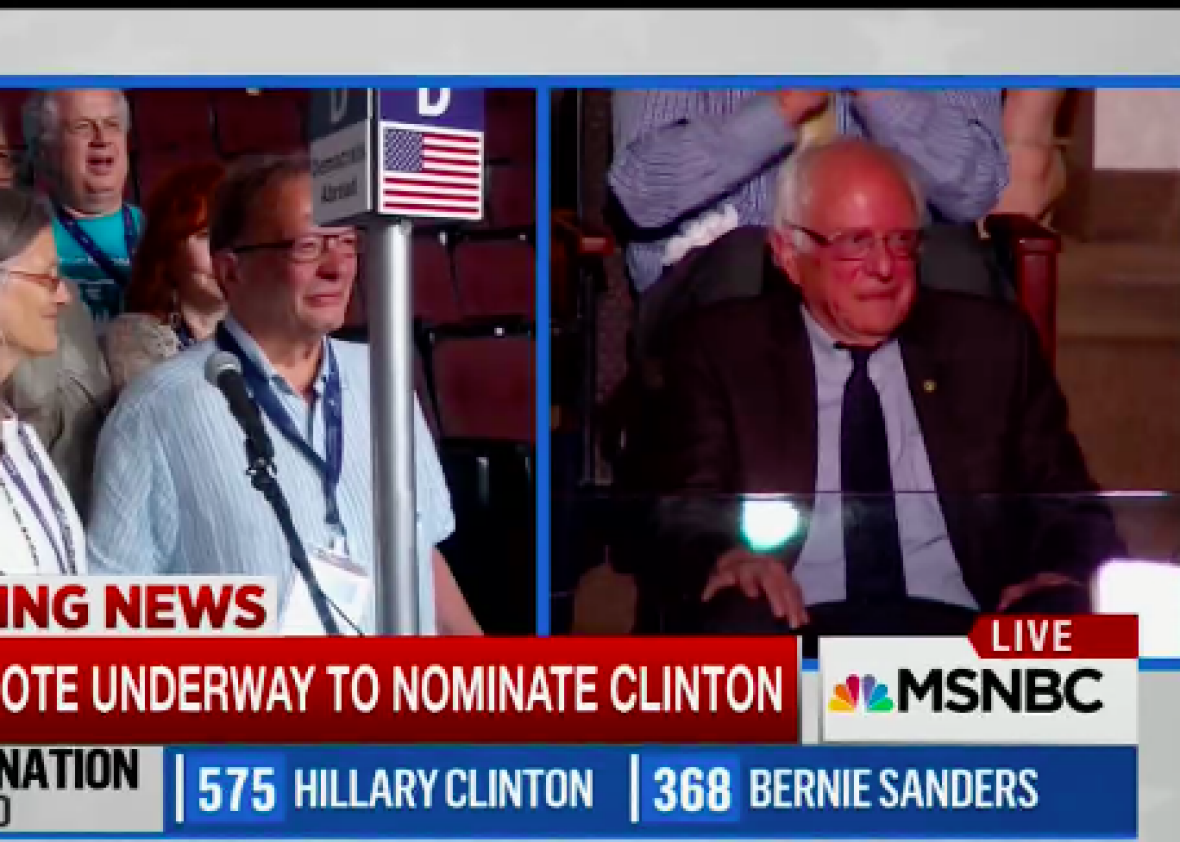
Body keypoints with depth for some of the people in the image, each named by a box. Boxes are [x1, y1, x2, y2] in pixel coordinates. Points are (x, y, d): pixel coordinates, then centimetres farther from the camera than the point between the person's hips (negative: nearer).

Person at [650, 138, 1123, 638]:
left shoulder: (993, 342, 19)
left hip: (961, 626, 2)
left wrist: (1063, 577, -6)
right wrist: (728, 556, -21)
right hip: (798, 625, -1)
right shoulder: (720, 352, 13)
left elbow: (1069, 506, 18)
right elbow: (687, 509, 3)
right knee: (741, 627, -35)